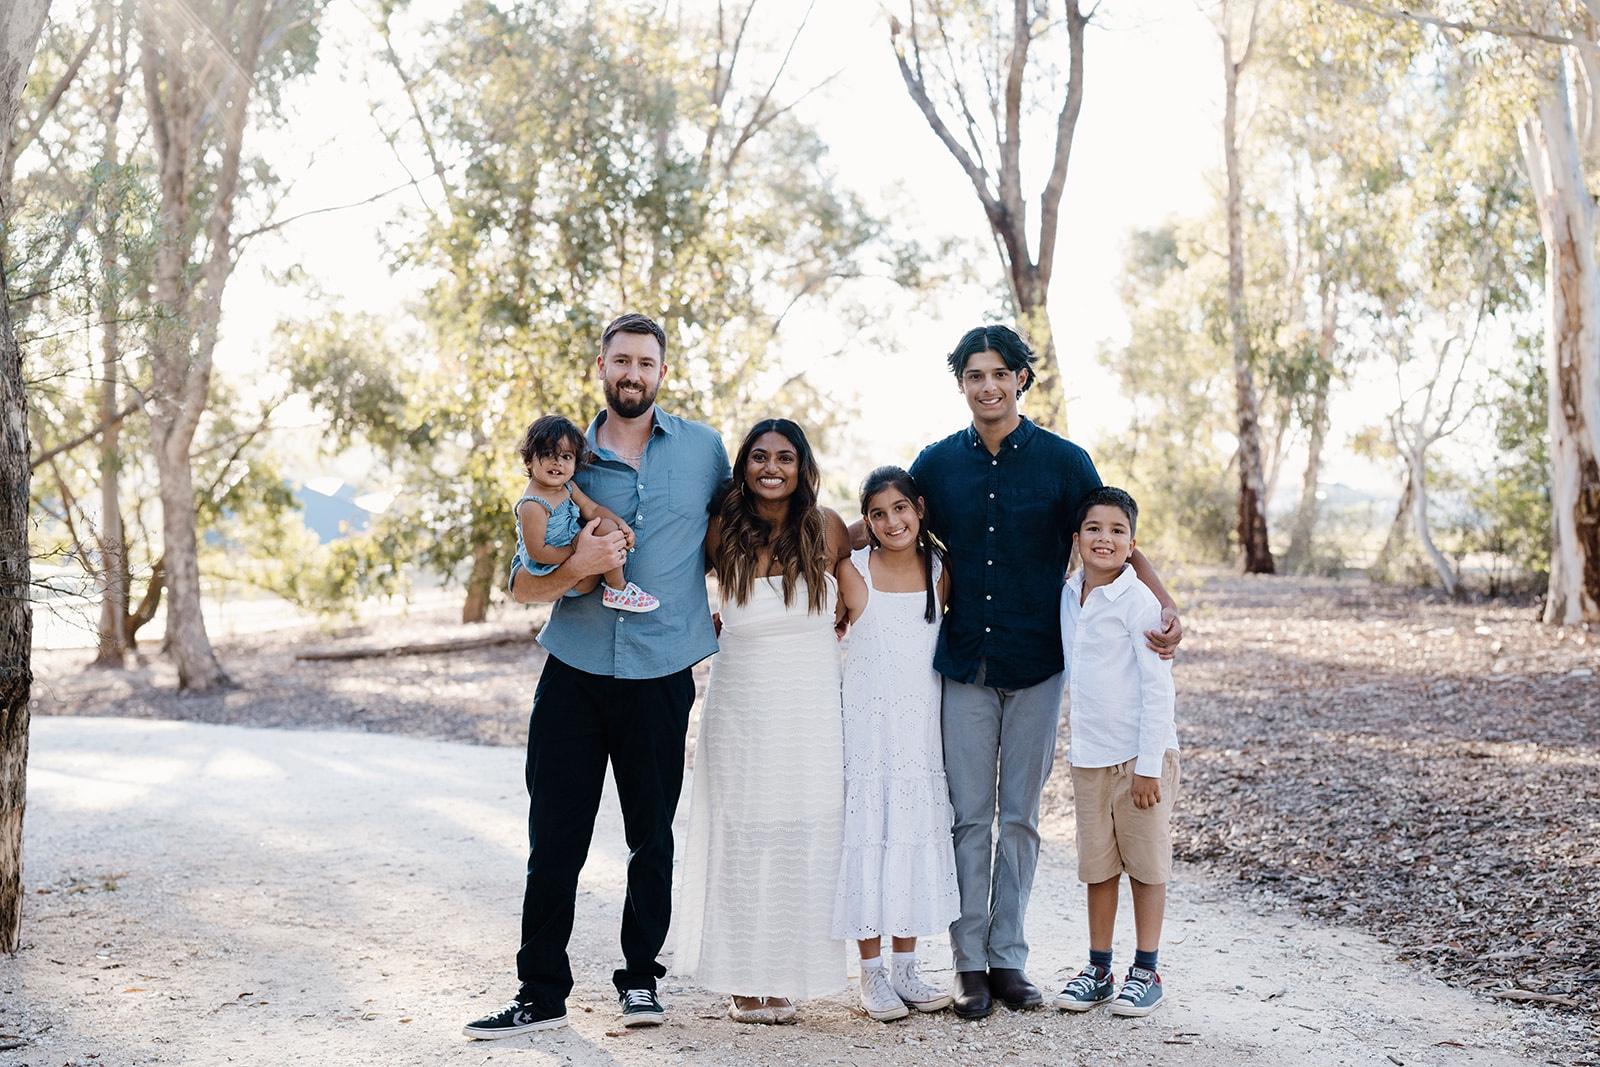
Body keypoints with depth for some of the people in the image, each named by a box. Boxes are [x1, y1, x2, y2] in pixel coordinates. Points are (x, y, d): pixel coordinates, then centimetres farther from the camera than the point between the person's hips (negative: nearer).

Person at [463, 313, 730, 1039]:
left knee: (652, 837, 8)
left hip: (660, 675, 0)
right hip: (574, 671, 0)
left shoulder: (703, 448, 5)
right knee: (555, 838, 1)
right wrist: (576, 569, -15)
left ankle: (640, 978, 25)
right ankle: (542, 992, 12)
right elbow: (522, 586, 4)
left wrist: (726, 613, 11)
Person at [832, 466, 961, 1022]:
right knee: (867, 830, -1)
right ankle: (872, 974, 9)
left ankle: (906, 969, 17)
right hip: (866, 723, -3)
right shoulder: (852, 571, -6)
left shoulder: (942, 572, 2)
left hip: (921, 725, 3)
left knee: (916, 830, 6)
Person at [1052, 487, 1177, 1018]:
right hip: (1088, 755, 6)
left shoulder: (1138, 601, -13)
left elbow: (1158, 686, -15)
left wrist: (1149, 765, -17)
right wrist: (1082, 735, 15)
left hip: (1140, 755, -6)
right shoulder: (1069, 596, 7)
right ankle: (1098, 969, 22)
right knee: (1097, 866, 12)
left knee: (1146, 863, 5)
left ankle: (1146, 971, 15)